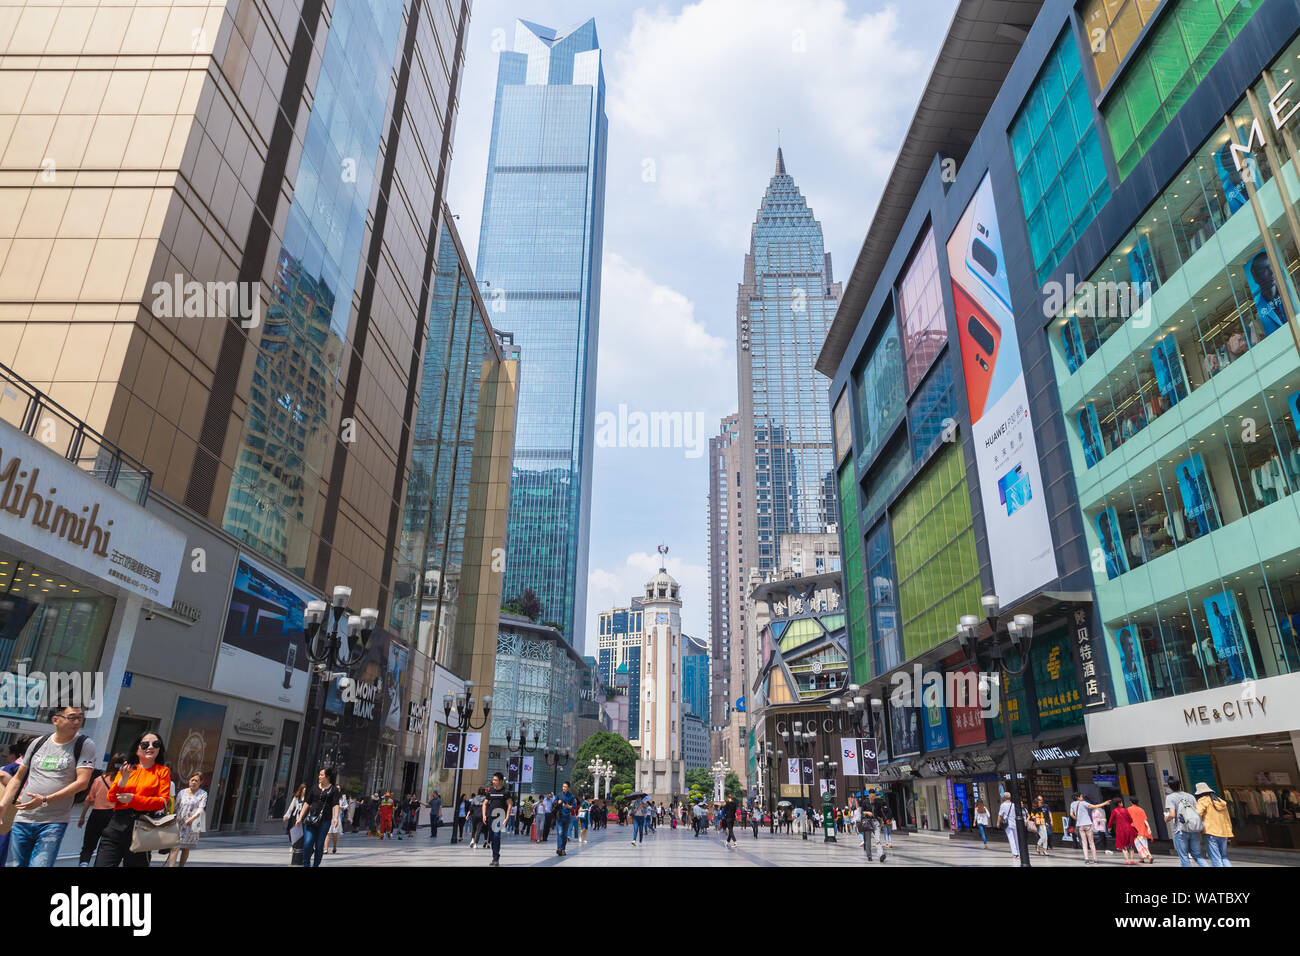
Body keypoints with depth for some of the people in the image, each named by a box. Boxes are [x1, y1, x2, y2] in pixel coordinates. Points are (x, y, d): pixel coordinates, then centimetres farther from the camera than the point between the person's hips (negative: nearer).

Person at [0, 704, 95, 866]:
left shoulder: (85, 745, -4)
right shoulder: (38, 743, 9)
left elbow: (82, 782, -12)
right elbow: (18, 778, 18)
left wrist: (45, 800, -18)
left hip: (53, 823, -4)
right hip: (22, 819, 4)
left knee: (40, 864, -15)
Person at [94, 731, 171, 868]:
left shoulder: (162, 771, 7)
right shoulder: (126, 769, 14)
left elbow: (163, 801, -3)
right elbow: (111, 798, 7)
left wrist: (133, 799, -12)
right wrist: (122, 781, -12)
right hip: (117, 824, 2)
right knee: (102, 863, -6)